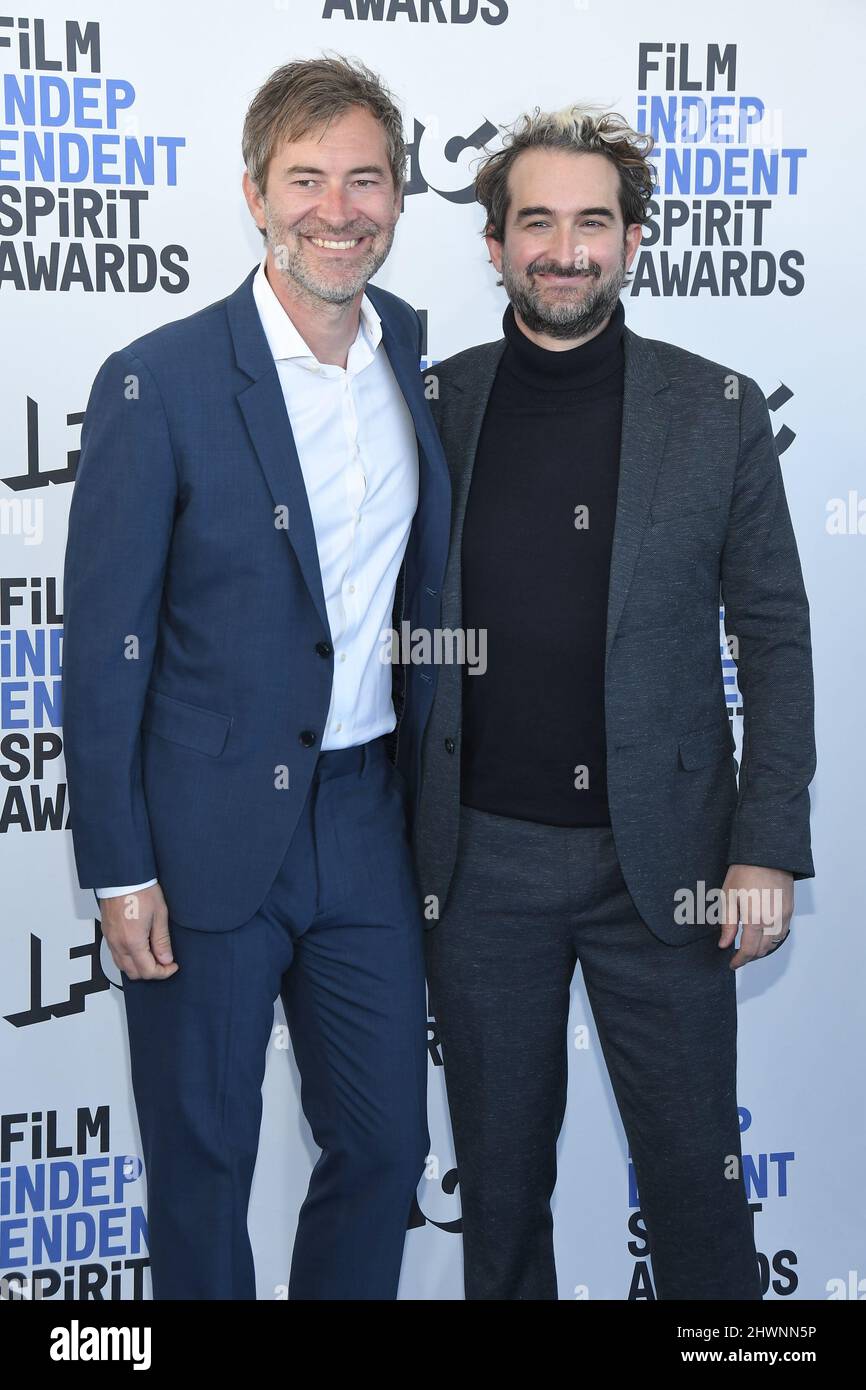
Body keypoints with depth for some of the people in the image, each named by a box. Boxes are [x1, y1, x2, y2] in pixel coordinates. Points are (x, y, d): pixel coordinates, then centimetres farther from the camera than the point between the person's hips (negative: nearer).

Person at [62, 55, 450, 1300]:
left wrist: (433, 795, 12)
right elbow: (103, 645, -11)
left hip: (369, 821, 5)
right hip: (210, 836, -4)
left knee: (386, 1142, 14)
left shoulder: (423, 356, 3)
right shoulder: (159, 382, -13)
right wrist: (119, 872, -11)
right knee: (201, 1163, 11)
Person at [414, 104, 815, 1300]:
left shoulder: (718, 411, -1)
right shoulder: (434, 408, 3)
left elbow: (773, 633, -1)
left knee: (693, 1169, 6)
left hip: (658, 855, -1)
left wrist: (768, 848, -7)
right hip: (478, 856, 2)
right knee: (498, 1175, 14)